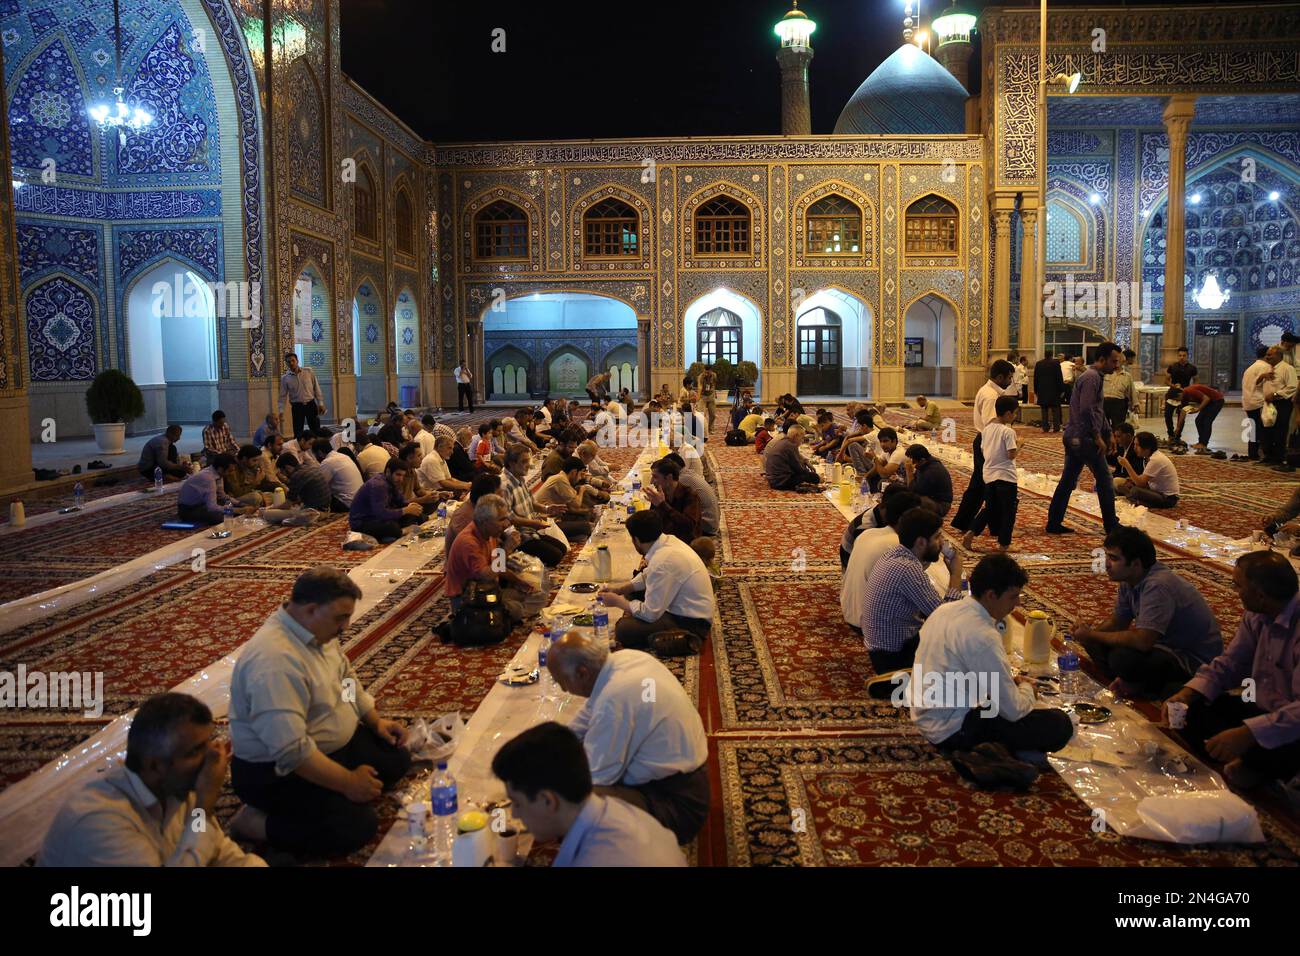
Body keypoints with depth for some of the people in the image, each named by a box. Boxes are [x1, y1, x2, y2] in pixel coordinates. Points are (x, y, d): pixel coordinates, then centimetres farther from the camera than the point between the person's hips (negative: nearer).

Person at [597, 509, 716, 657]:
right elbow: (647, 576, 18)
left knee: (623, 631, -19)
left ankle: (680, 641, -12)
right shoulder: (669, 540, -2)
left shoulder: (662, 562, -29)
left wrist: (618, 602, -8)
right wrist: (620, 588, 10)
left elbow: (650, 613, -22)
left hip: (692, 622, -9)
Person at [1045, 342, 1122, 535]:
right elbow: (1086, 411, -23)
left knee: (1068, 481, 10)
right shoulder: (1091, 378, -15)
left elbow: (1098, 411, 24)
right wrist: (1098, 437, -18)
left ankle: (1054, 523, 12)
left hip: (1074, 437, 10)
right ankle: (1111, 525, 10)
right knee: (1104, 481, 1)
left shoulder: (1095, 377, 18)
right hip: (1084, 438, -10)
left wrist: (1107, 433, 20)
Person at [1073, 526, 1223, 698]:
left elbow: (1142, 641, -38)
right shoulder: (1129, 581, -1)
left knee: (1122, 658, -32)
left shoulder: (1157, 586, -30)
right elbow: (1117, 620, 12)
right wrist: (1092, 631, -10)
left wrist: (1092, 635, -26)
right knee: (1097, 643, -1)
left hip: (1197, 660, -9)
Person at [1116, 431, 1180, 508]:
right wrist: (1130, 480, -7)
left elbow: (1140, 483, -26)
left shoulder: (1156, 460, -23)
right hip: (1158, 491, 10)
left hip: (1168, 498, -10)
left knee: (1135, 491, -32)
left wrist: (1127, 465, -26)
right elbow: (1143, 479, 11)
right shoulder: (1148, 457, 5)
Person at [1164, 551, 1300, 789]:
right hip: (1261, 710, 8)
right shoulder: (1256, 615, -2)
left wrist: (1247, 733, -43)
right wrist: (1187, 693, -11)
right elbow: (1229, 663, 5)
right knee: (1191, 710, -2)